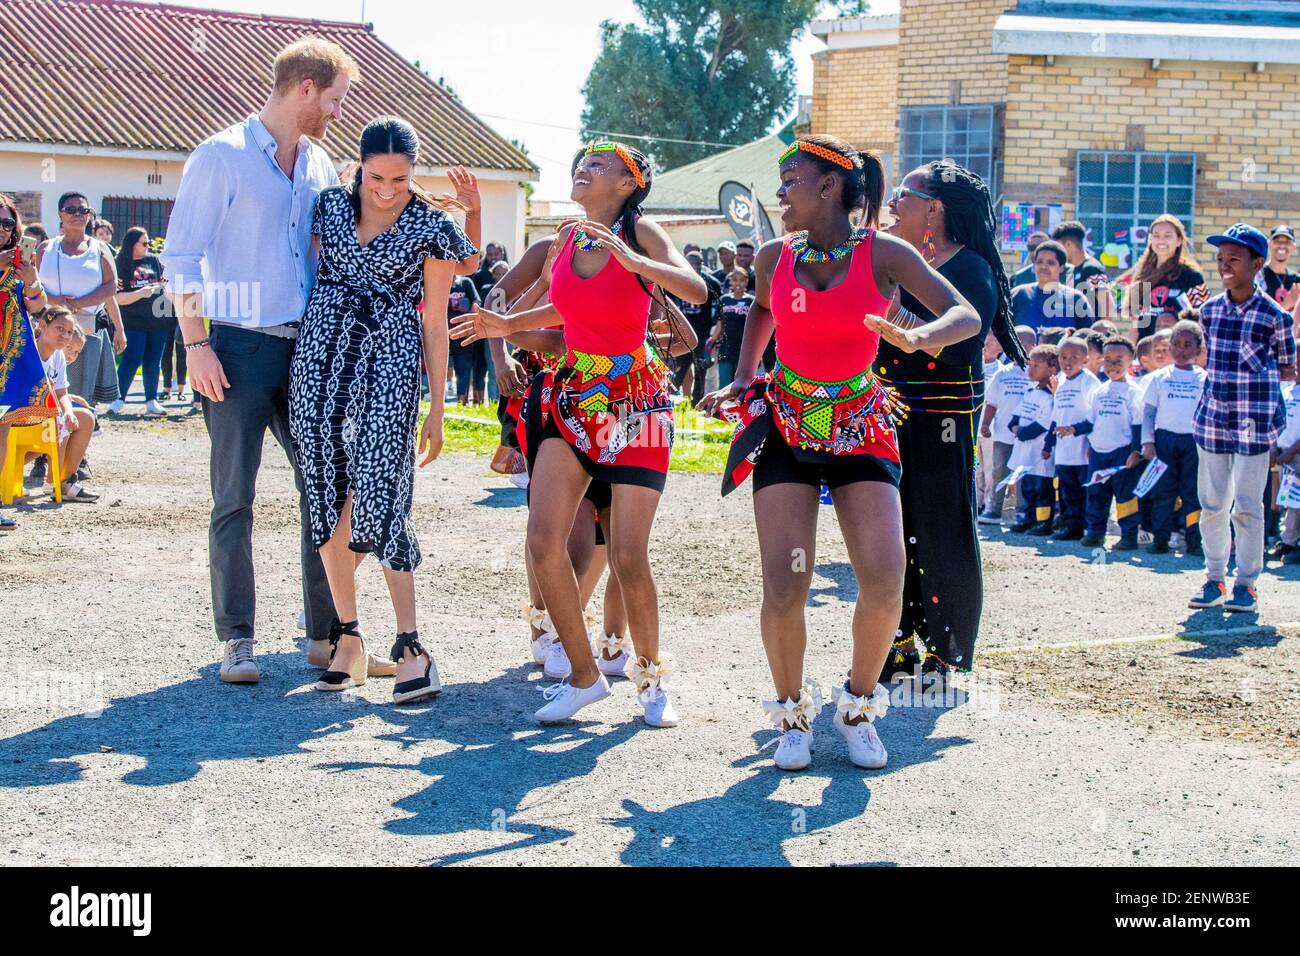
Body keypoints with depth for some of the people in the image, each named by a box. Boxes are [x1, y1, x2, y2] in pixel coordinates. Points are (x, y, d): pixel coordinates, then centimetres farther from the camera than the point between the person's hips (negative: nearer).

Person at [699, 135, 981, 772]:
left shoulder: (883, 254, -9)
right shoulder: (774, 258, 0)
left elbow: (967, 317, -17)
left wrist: (917, 338, -36)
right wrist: (742, 380, 12)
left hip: (860, 426, -1)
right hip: (783, 425, 1)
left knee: (885, 582, -16)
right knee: (784, 587, -12)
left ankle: (859, 707, 9)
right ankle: (792, 713, 12)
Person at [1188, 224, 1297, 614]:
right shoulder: (1210, 309, 6)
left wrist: (1258, 367, -11)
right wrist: (1220, 373, 4)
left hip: (1255, 420, -4)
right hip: (1213, 416, 4)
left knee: (1247, 506, 0)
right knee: (1211, 504, 8)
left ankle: (1247, 584, 10)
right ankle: (1214, 580, 20)